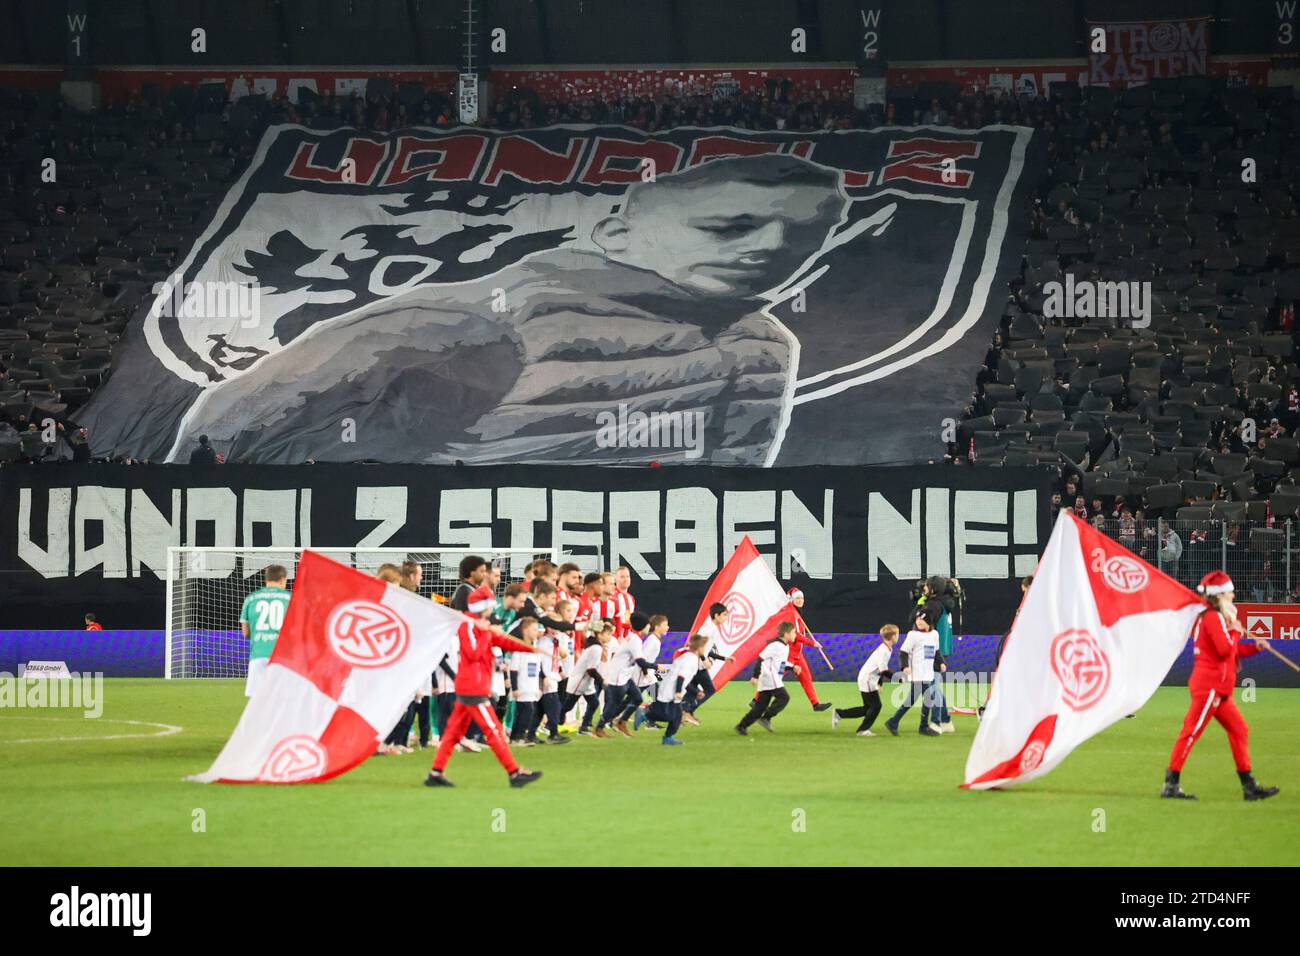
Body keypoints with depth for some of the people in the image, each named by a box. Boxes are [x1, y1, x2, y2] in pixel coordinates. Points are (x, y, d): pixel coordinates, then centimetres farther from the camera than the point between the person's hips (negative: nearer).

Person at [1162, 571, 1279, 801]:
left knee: (1239, 729, 11)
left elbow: (1232, 651, 23)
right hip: (1209, 685, -11)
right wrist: (1236, 631, -5)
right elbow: (1225, 649, -21)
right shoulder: (1213, 617, -12)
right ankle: (1171, 785, -9)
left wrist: (1254, 647, 10)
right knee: (1192, 731, -9)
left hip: (1219, 689, 11)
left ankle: (1249, 786, 13)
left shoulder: (1213, 617, 20)